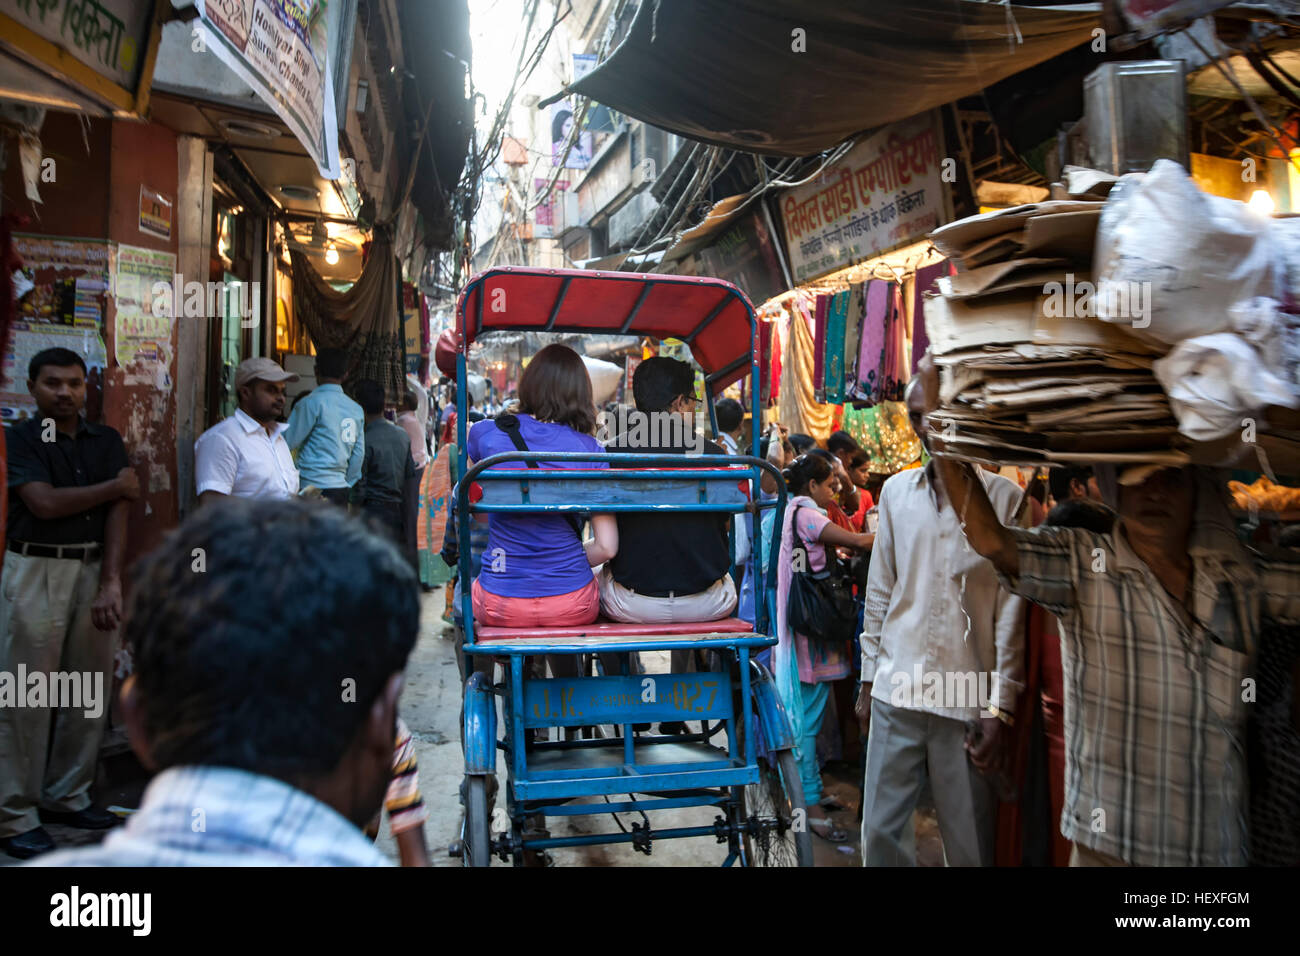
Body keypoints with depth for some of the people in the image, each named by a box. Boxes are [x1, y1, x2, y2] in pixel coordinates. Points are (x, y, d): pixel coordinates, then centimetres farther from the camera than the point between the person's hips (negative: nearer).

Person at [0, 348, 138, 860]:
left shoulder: (107, 440, 9)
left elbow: (118, 510, 2)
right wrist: (115, 486, -3)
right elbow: (45, 502, -15)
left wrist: (110, 582, -7)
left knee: (90, 692, 9)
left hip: (96, 570, 4)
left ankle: (67, 796, 24)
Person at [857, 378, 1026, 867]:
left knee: (971, 844, 8)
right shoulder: (896, 491, 7)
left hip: (968, 699, -3)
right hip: (896, 694, 3)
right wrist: (869, 679, 11)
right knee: (880, 831, 9)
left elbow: (1012, 610, -4)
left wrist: (1000, 709, -7)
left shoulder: (1004, 497, -4)